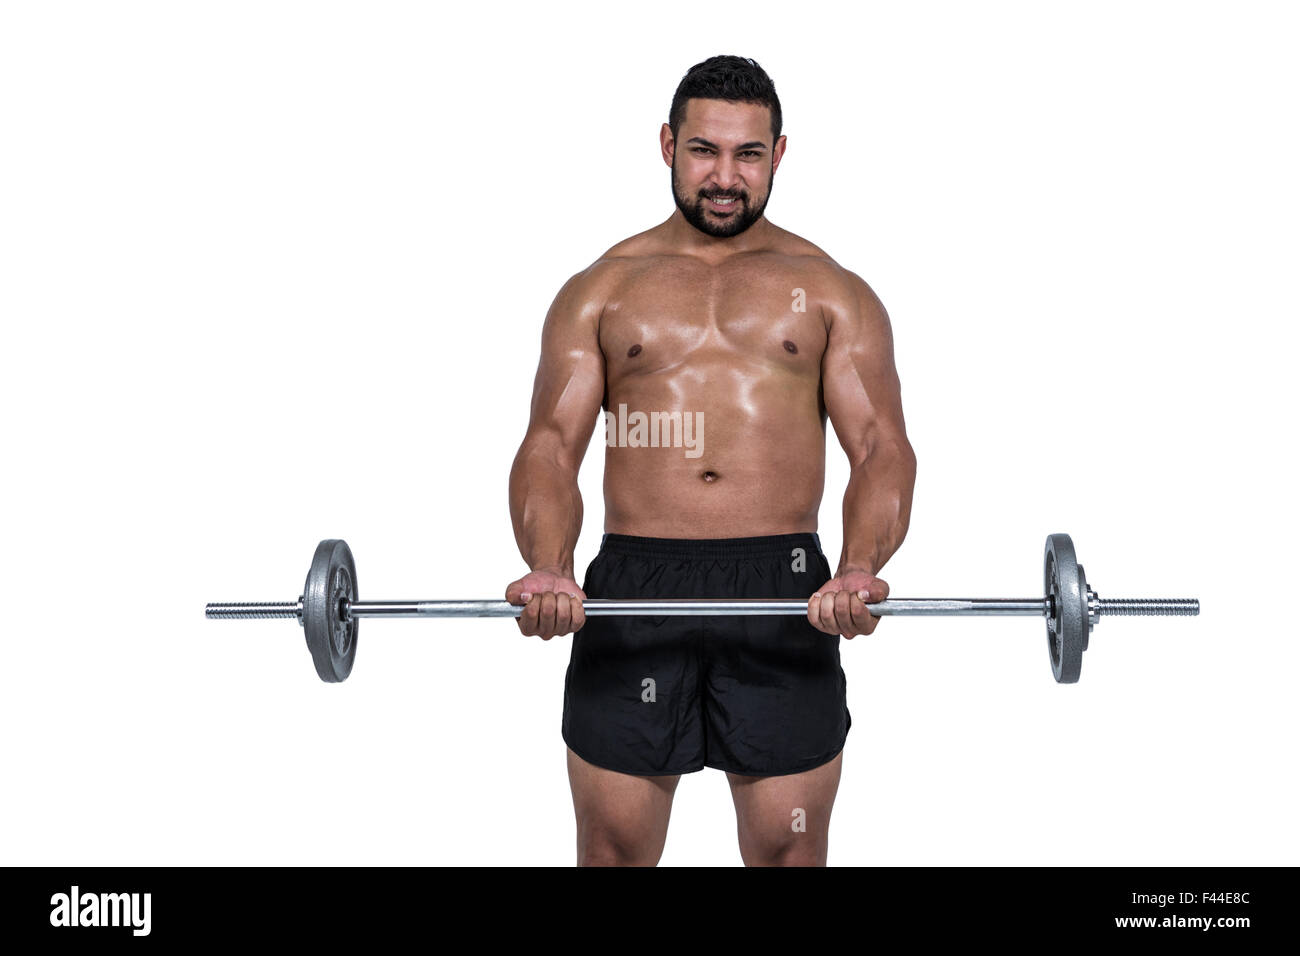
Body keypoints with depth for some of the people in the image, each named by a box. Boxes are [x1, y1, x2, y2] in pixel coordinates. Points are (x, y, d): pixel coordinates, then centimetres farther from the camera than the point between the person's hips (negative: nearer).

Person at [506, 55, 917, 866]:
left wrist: (862, 567, -20)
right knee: (614, 848, 6)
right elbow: (551, 443, 2)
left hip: (784, 586, 0)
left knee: (789, 853, 5)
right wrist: (548, 568, -19)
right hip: (632, 585, 1)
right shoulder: (602, 290, 11)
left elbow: (882, 447, 0)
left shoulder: (830, 292, 10)